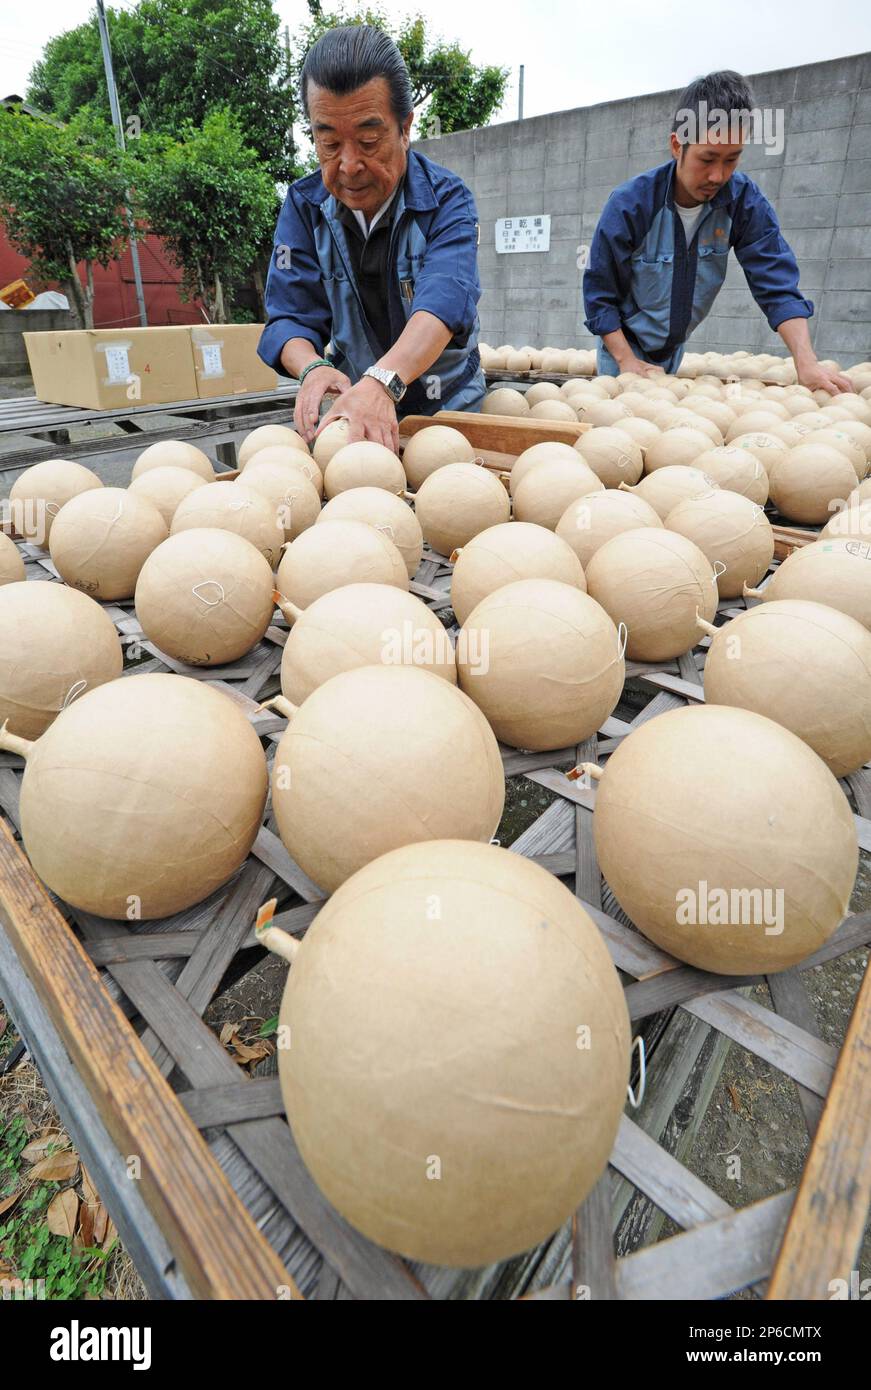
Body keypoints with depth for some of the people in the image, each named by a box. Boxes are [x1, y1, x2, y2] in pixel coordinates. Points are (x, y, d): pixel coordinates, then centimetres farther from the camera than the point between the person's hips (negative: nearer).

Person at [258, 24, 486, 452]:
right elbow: (291, 316, -7)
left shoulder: (447, 200, -11)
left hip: (449, 403, -1)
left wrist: (382, 382, -51)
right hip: (354, 402, 2)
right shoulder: (304, 205, -1)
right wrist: (312, 368, -34)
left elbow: (444, 301, -31)